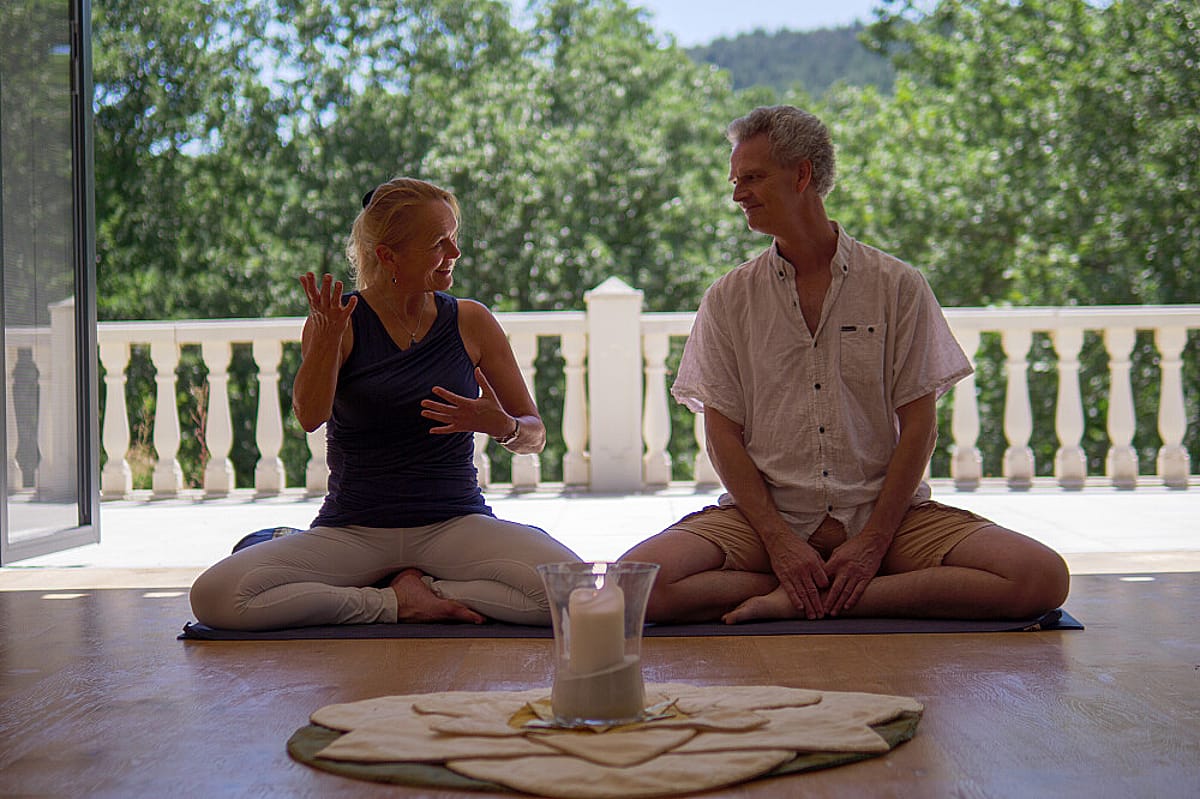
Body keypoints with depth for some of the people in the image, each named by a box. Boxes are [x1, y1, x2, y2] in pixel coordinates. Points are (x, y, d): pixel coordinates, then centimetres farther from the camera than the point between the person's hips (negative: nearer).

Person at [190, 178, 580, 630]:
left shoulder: (471, 323, 4)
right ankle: (395, 603, -11)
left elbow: (535, 434, 8)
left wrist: (503, 427, -14)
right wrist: (328, 337, -29)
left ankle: (422, 591, -6)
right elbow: (310, 417, -15)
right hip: (352, 532, 0)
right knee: (214, 598, -24)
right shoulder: (339, 324, 1)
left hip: (454, 523, 0)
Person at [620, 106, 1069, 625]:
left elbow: (919, 425, 0)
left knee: (1043, 577, -23)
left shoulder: (897, 286, 3)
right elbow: (723, 433, 3)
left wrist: (873, 541, -12)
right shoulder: (729, 299, 8)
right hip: (765, 513, 0)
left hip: (884, 510, 0)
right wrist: (778, 542, -12)